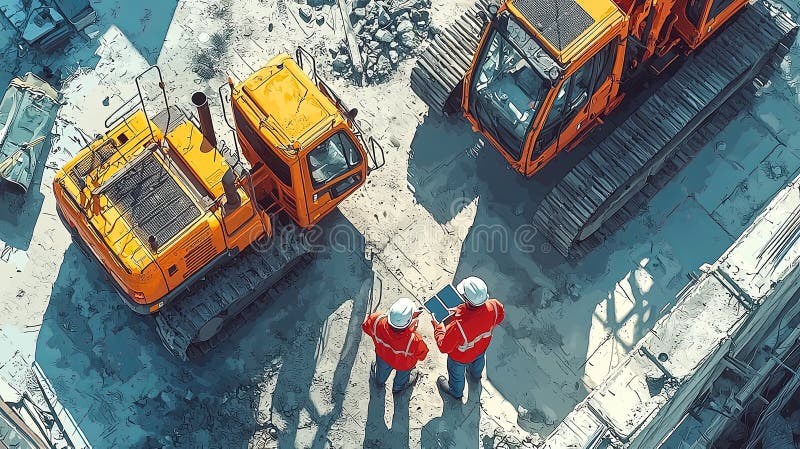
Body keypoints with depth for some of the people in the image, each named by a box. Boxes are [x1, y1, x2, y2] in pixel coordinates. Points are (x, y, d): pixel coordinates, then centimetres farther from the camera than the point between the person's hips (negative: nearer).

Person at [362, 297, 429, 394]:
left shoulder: (377, 321, -42)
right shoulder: (414, 340, -48)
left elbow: (366, 327, -16)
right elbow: (422, 355, -24)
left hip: (382, 356, 2)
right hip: (403, 365, -2)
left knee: (382, 368, 39)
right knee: (402, 375, 36)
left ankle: (379, 381, 72)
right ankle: (398, 387, 69)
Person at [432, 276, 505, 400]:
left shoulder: (458, 325, -50)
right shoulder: (493, 306, -37)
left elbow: (444, 347, -31)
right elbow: (500, 316, -10)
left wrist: (438, 327, -16)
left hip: (461, 357, -4)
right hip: (482, 347, 4)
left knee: (457, 374, 31)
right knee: (478, 361, 40)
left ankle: (456, 392, 64)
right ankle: (475, 376, 74)